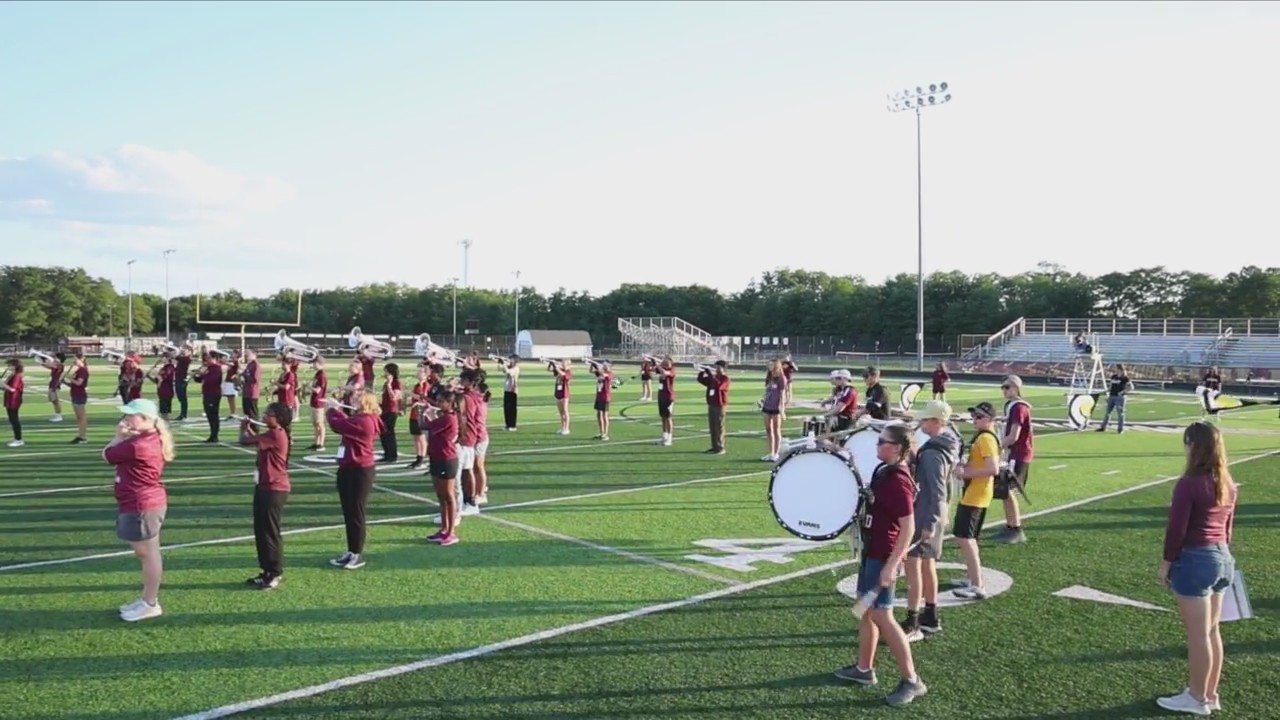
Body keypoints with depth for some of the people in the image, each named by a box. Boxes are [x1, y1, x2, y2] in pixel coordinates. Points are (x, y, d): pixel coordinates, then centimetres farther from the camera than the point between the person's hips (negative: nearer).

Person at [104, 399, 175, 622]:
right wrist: (124, 437, 2)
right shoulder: (149, 439, 11)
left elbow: (106, 455, -12)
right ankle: (147, 599, 29)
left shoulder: (138, 445, -24)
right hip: (143, 504, 11)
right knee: (146, 553, 18)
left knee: (148, 554, -2)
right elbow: (116, 453, 18)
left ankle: (151, 604, 7)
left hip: (142, 507, -11)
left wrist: (118, 436, 1)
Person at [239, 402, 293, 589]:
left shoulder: (275, 435, -21)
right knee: (260, 530, 15)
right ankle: (267, 571, 23)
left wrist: (244, 428, -1)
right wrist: (249, 428, 10)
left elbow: (245, 440, -21)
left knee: (270, 532, -3)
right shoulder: (273, 434, 11)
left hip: (274, 490, -10)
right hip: (265, 487, 10)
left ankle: (275, 574, 6)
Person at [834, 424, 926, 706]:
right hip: (871, 550, 10)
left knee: (881, 615, -6)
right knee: (865, 609, 17)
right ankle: (864, 669, 30)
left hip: (884, 556, -10)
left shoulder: (897, 480, -22)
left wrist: (891, 565, -26)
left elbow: (908, 527, -24)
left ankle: (911, 681, 2)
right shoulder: (884, 470, 6)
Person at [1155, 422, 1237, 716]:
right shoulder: (1228, 485, 6)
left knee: (1197, 634, 2)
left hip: (1195, 560, -8)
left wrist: (1166, 563, -6)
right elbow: (1228, 526, 14)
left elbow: (1176, 529, -16)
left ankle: (1197, 698, 13)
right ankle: (1211, 694, 27)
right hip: (1223, 559, 8)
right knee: (1212, 631, 17)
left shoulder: (1189, 484, -18)